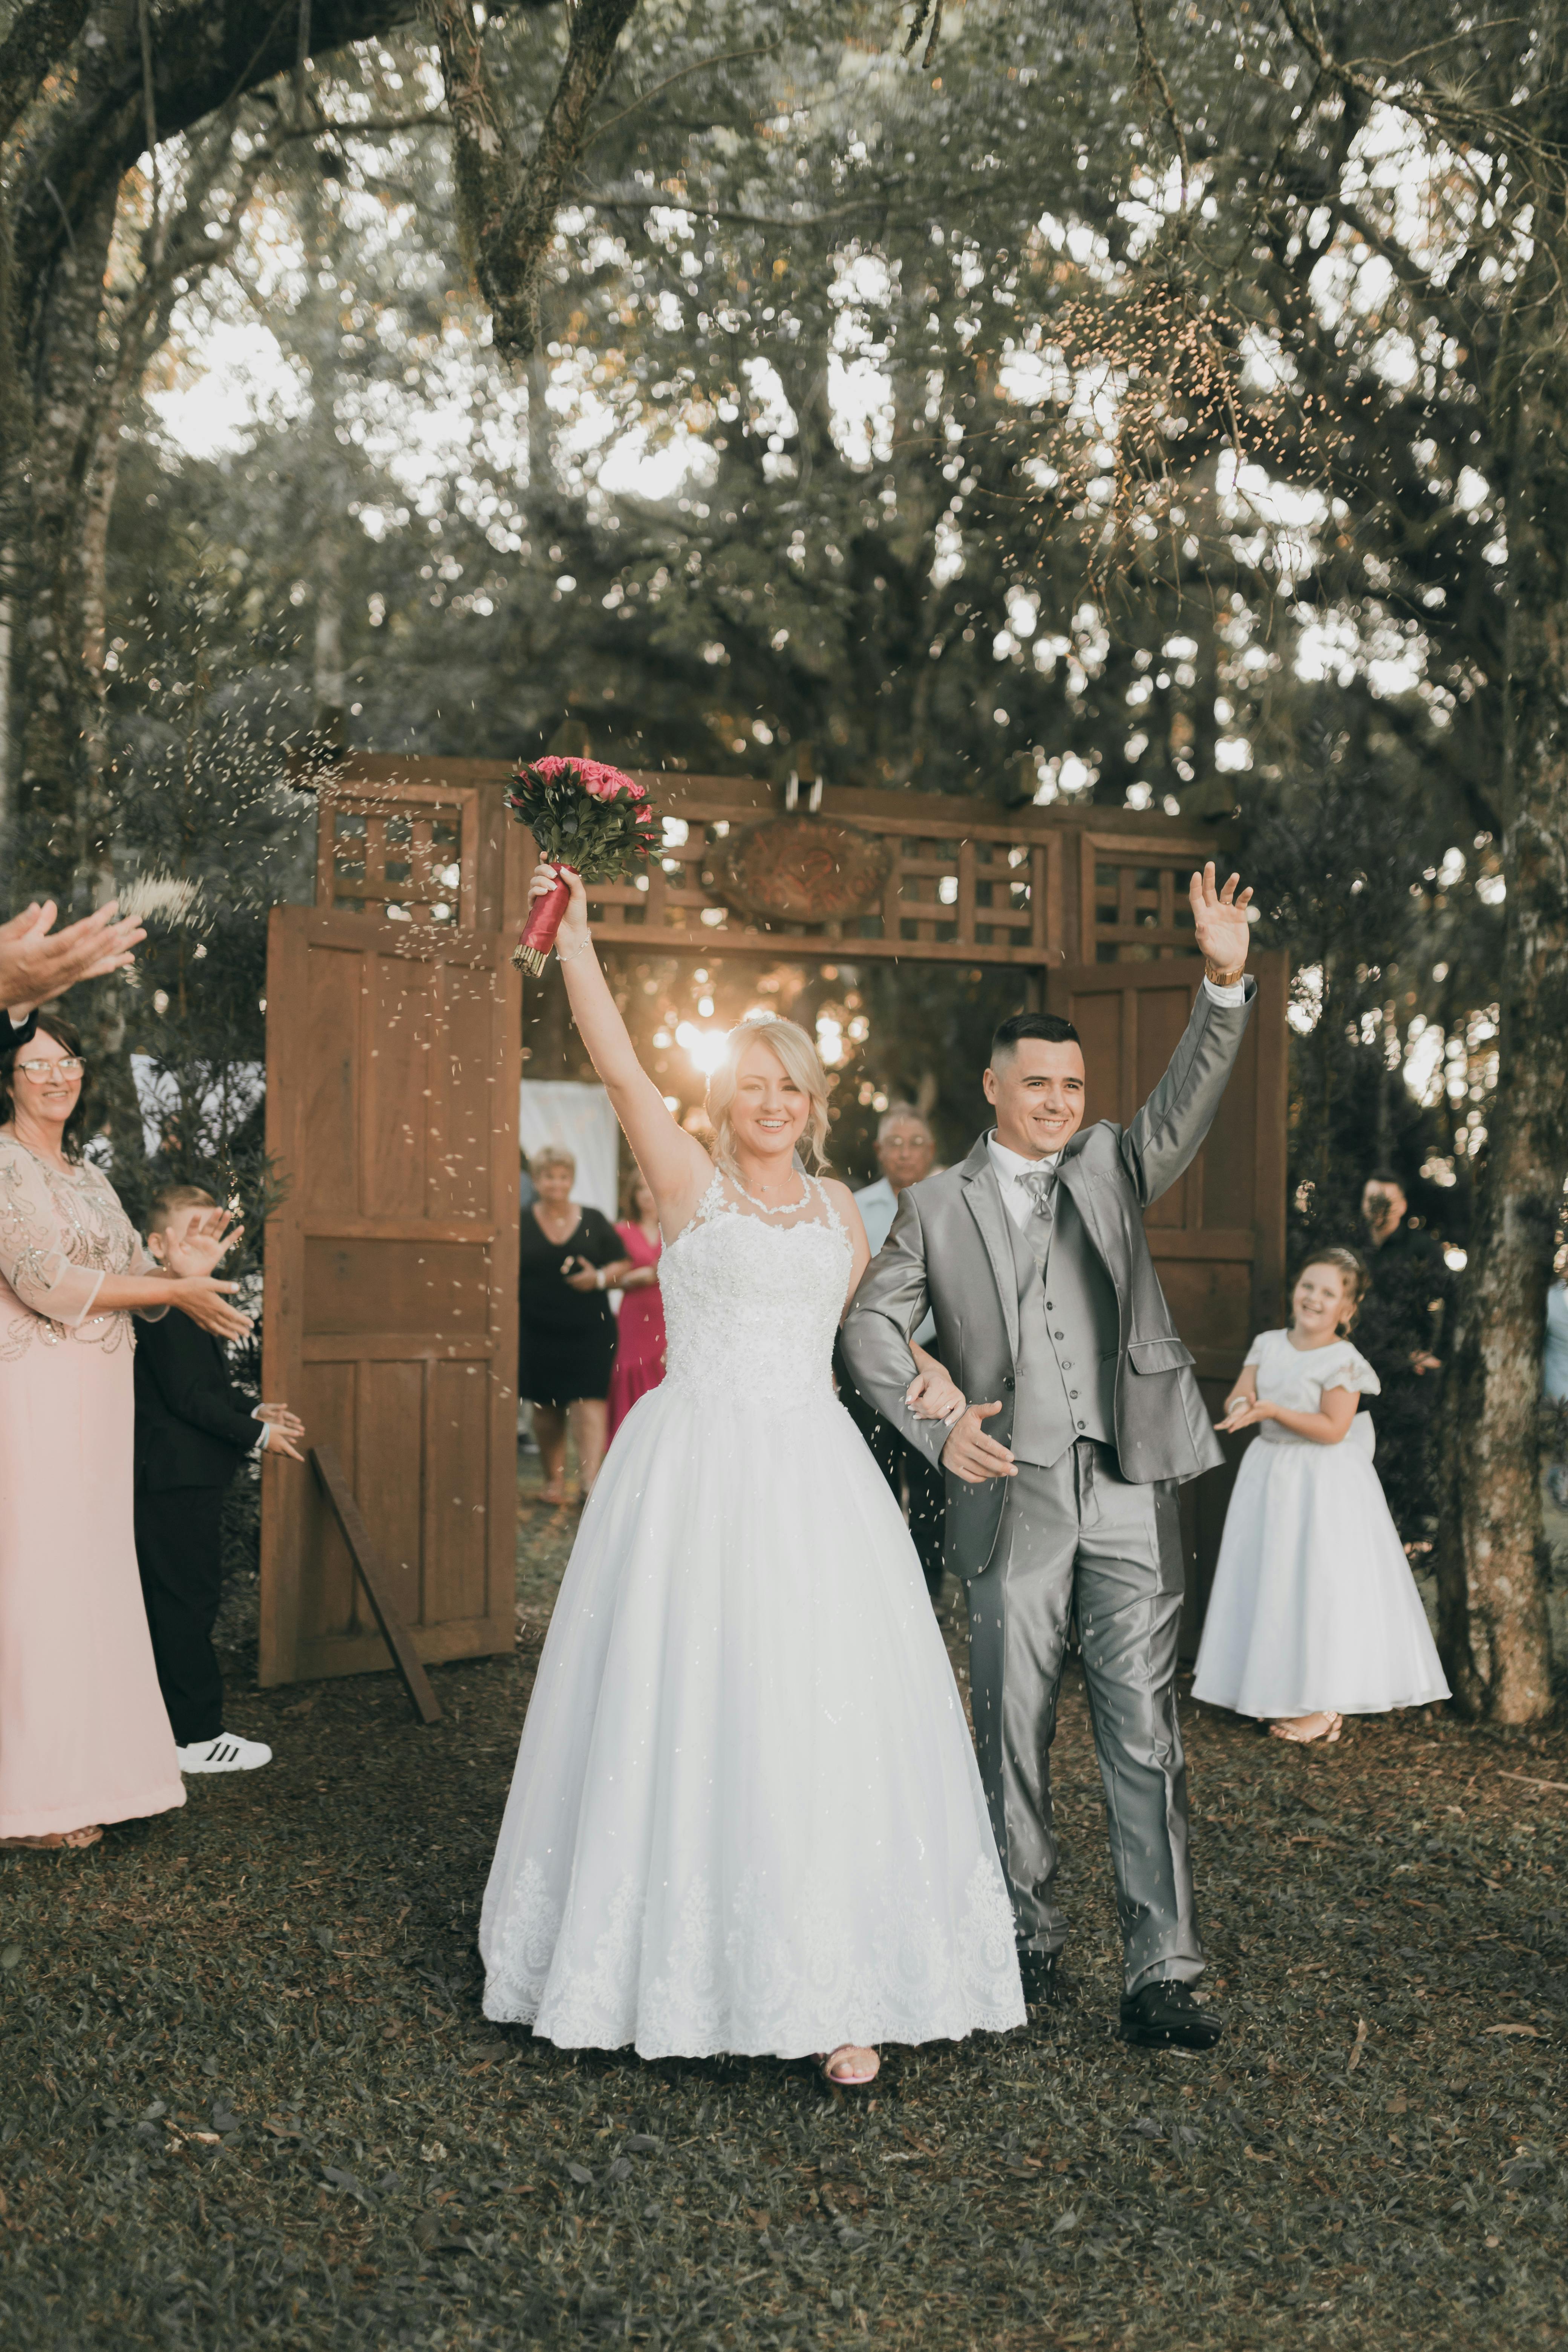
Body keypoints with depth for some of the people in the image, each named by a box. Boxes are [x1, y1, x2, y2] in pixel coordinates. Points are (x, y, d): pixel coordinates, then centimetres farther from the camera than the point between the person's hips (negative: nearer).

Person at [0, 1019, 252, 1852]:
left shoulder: (90, 1177, 19)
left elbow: (135, 1274, 18)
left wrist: (201, 1261, -1)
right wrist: (176, 1292, -9)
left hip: (98, 1393, 8)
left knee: (90, 1574, 9)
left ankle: (78, 1774, 15)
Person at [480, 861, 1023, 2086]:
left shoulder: (836, 1203, 16)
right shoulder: (688, 1179, 3)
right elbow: (621, 1065, -9)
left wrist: (926, 1367, 10)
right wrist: (575, 937, -14)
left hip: (813, 1477, 3)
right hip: (699, 1469, -3)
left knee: (826, 1718, -2)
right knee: (687, 1710, 0)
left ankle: (831, 1983, 2)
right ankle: (678, 1956, 15)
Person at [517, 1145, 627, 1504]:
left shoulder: (594, 1222, 7)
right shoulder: (522, 1223, 4)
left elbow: (621, 1265, 9)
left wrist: (600, 1278, -9)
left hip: (589, 1330, -1)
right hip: (538, 1332, 1)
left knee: (589, 1405, -11)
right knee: (545, 1407, 7)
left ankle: (591, 1481, -16)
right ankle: (554, 1479, 20)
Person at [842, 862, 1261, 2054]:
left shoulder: (1114, 1165, 11)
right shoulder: (936, 1204, 9)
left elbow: (1189, 1101, -6)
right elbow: (874, 1324, 6)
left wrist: (1226, 984, -23)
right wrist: (936, 1427, -10)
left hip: (1129, 1490, 0)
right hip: (1012, 1501, 0)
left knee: (1146, 1734, -2)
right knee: (1013, 1733, 8)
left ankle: (1162, 1976, 1)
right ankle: (1028, 1935, 24)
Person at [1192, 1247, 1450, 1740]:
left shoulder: (1343, 1361, -12)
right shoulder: (1268, 1345, 6)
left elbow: (1333, 1428, -19)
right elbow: (1236, 1399, 4)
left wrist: (1272, 1410, -26)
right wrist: (1242, 1405, -21)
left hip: (1324, 1483, -6)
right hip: (1269, 1476, 7)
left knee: (1320, 1585, -4)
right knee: (1271, 1584, 10)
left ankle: (1326, 1705, 4)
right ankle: (1283, 1691, 21)